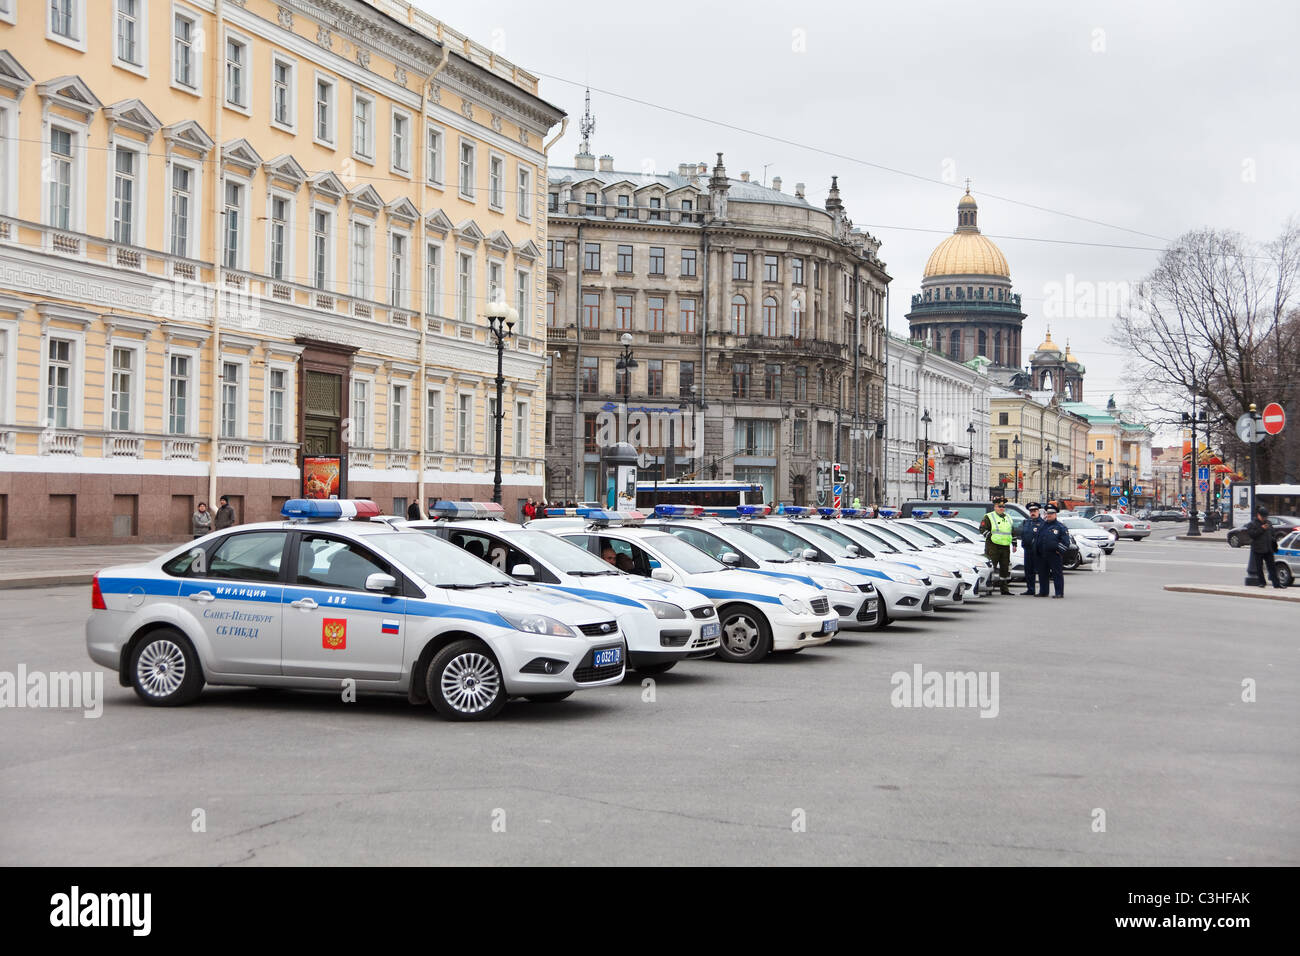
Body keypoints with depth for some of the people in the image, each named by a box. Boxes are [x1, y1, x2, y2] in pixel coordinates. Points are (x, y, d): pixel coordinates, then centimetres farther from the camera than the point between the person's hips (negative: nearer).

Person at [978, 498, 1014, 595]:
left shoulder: (1008, 518, 19)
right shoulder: (988, 517, 0)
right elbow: (982, 529, -8)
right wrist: (990, 537, -17)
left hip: (1005, 547, 6)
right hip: (993, 546, -6)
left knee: (1005, 567, 7)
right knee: (991, 566, -7)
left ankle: (1004, 588, 14)